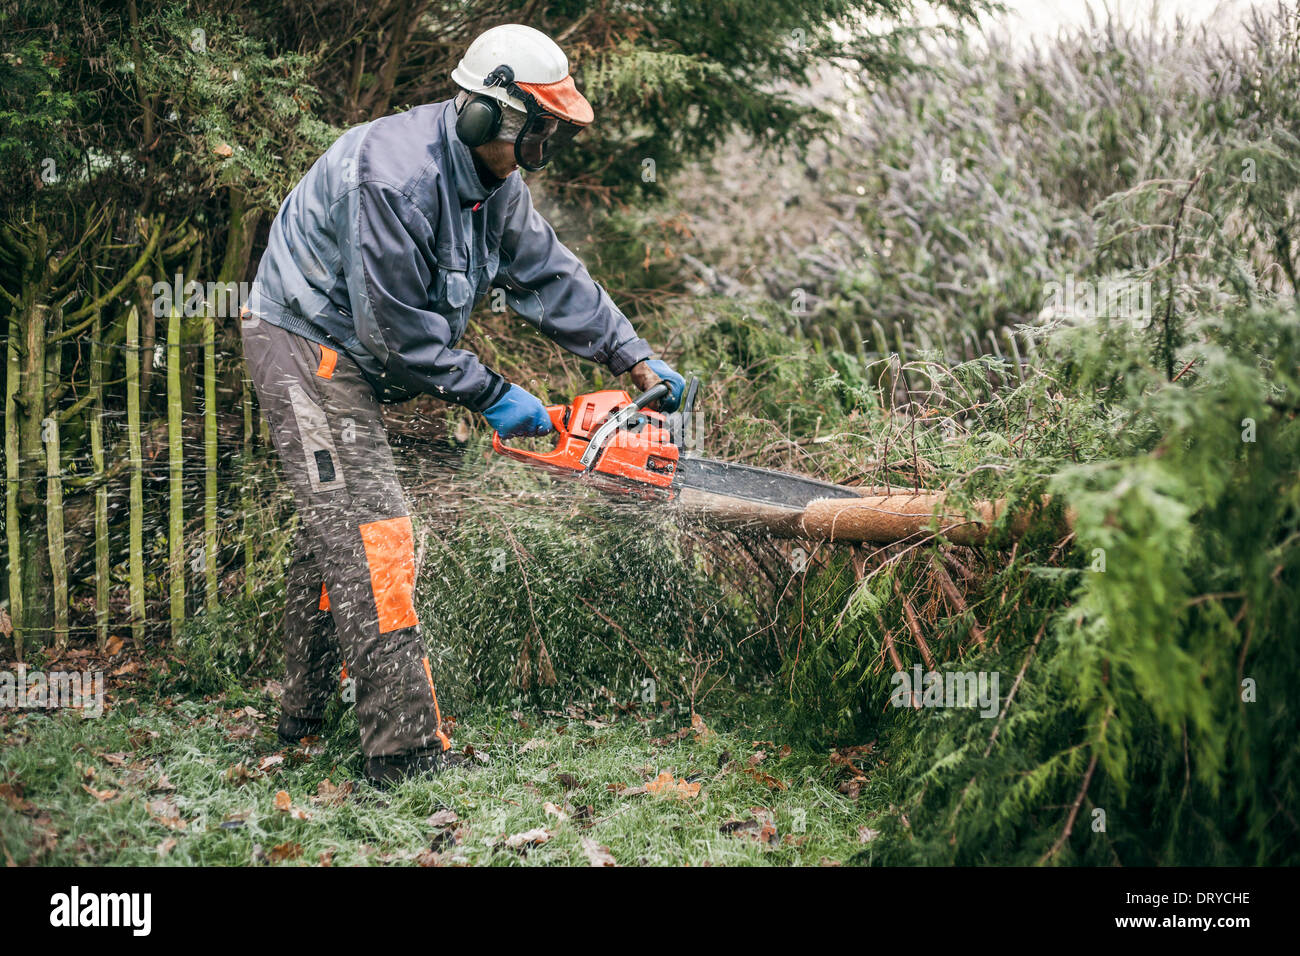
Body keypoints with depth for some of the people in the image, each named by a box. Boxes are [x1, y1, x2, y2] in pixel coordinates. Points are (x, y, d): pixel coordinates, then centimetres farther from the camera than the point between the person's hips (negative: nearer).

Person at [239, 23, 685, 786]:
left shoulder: (492, 181, 0)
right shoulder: (395, 177, -30)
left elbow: (551, 275, 7)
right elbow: (395, 329, -26)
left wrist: (635, 360, 3)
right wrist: (491, 395, -17)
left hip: (349, 359, 10)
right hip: (306, 346, -10)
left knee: (336, 530, 18)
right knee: (372, 534, -16)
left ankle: (306, 711, 31)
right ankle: (407, 749, -17)